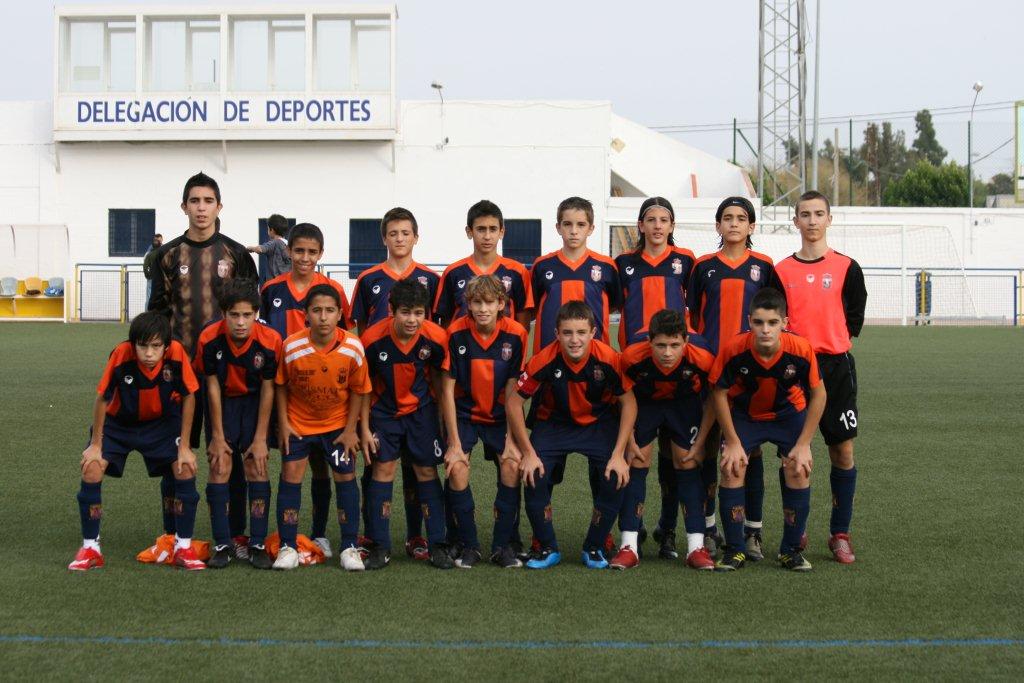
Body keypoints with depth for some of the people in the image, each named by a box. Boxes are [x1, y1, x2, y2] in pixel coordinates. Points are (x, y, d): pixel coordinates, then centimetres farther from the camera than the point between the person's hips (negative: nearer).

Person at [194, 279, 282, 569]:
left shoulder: (270, 341, -26)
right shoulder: (209, 339, -25)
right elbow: (212, 386, -14)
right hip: (222, 402, 0)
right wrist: (218, 436, -9)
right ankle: (222, 545, 0)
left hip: (255, 402, 0)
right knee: (220, 467, -7)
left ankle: (258, 544, 0)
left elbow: (268, 389, -15)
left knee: (257, 467, -7)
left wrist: (260, 438, -12)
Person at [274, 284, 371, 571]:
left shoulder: (353, 348, -20)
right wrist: (283, 423, -7)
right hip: (298, 423, 0)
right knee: (291, 476, -4)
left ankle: (350, 548, 8)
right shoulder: (292, 347, -21)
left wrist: (350, 429, -6)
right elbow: (281, 385, -6)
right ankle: (288, 547, 6)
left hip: (338, 423, 0)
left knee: (346, 477, -2)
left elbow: (358, 390, -7)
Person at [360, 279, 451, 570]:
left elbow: (438, 377, -1)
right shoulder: (373, 338, -23)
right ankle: (380, 547, 4)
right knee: (383, 468, -4)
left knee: (427, 470, 1)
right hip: (383, 410, -1)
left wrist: (445, 415, 5)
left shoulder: (436, 338, -20)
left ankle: (437, 545, 10)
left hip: (421, 408, 1)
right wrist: (365, 428, -8)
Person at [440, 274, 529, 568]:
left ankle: (504, 544, -3)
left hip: (499, 415, 1)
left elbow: (512, 390, -8)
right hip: (462, 414, -1)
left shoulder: (516, 334, -14)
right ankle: (467, 545, -4)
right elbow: (448, 390, -13)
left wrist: (511, 439, -11)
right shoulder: (456, 333, -18)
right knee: (457, 468, -21)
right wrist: (454, 442, -16)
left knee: (513, 465, -18)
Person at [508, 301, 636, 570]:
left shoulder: (608, 358, -25)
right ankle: (547, 548, 5)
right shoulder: (545, 360, -26)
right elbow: (514, 402, -15)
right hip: (553, 424, 0)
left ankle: (594, 548, 7)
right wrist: (528, 453, -16)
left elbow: (629, 402, -11)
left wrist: (618, 454, -16)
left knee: (616, 478, -18)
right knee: (534, 477, -19)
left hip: (599, 423, 0)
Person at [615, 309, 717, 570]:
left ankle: (696, 546, -3)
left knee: (688, 463, -7)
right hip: (644, 402, 0)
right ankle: (629, 546, -4)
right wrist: (630, 440, -12)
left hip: (685, 403, 0)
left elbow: (711, 398, -14)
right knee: (635, 462, -7)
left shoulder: (702, 358, -35)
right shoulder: (633, 357, -35)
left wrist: (699, 443, -10)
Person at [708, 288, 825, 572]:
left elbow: (818, 394, -15)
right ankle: (734, 550, -3)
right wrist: (733, 442, -14)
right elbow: (719, 393, -16)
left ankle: (791, 550, 4)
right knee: (732, 468, -16)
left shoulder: (801, 349, -31)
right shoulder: (733, 349, -32)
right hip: (744, 413, 0)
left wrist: (804, 444, -14)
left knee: (798, 470, -13)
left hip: (789, 413, 0)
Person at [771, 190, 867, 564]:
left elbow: (854, 318, 7)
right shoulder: (781, 271, 5)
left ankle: (840, 534, 8)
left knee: (843, 451, -1)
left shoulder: (847, 267, 3)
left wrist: (832, 345, 0)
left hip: (836, 366, 0)